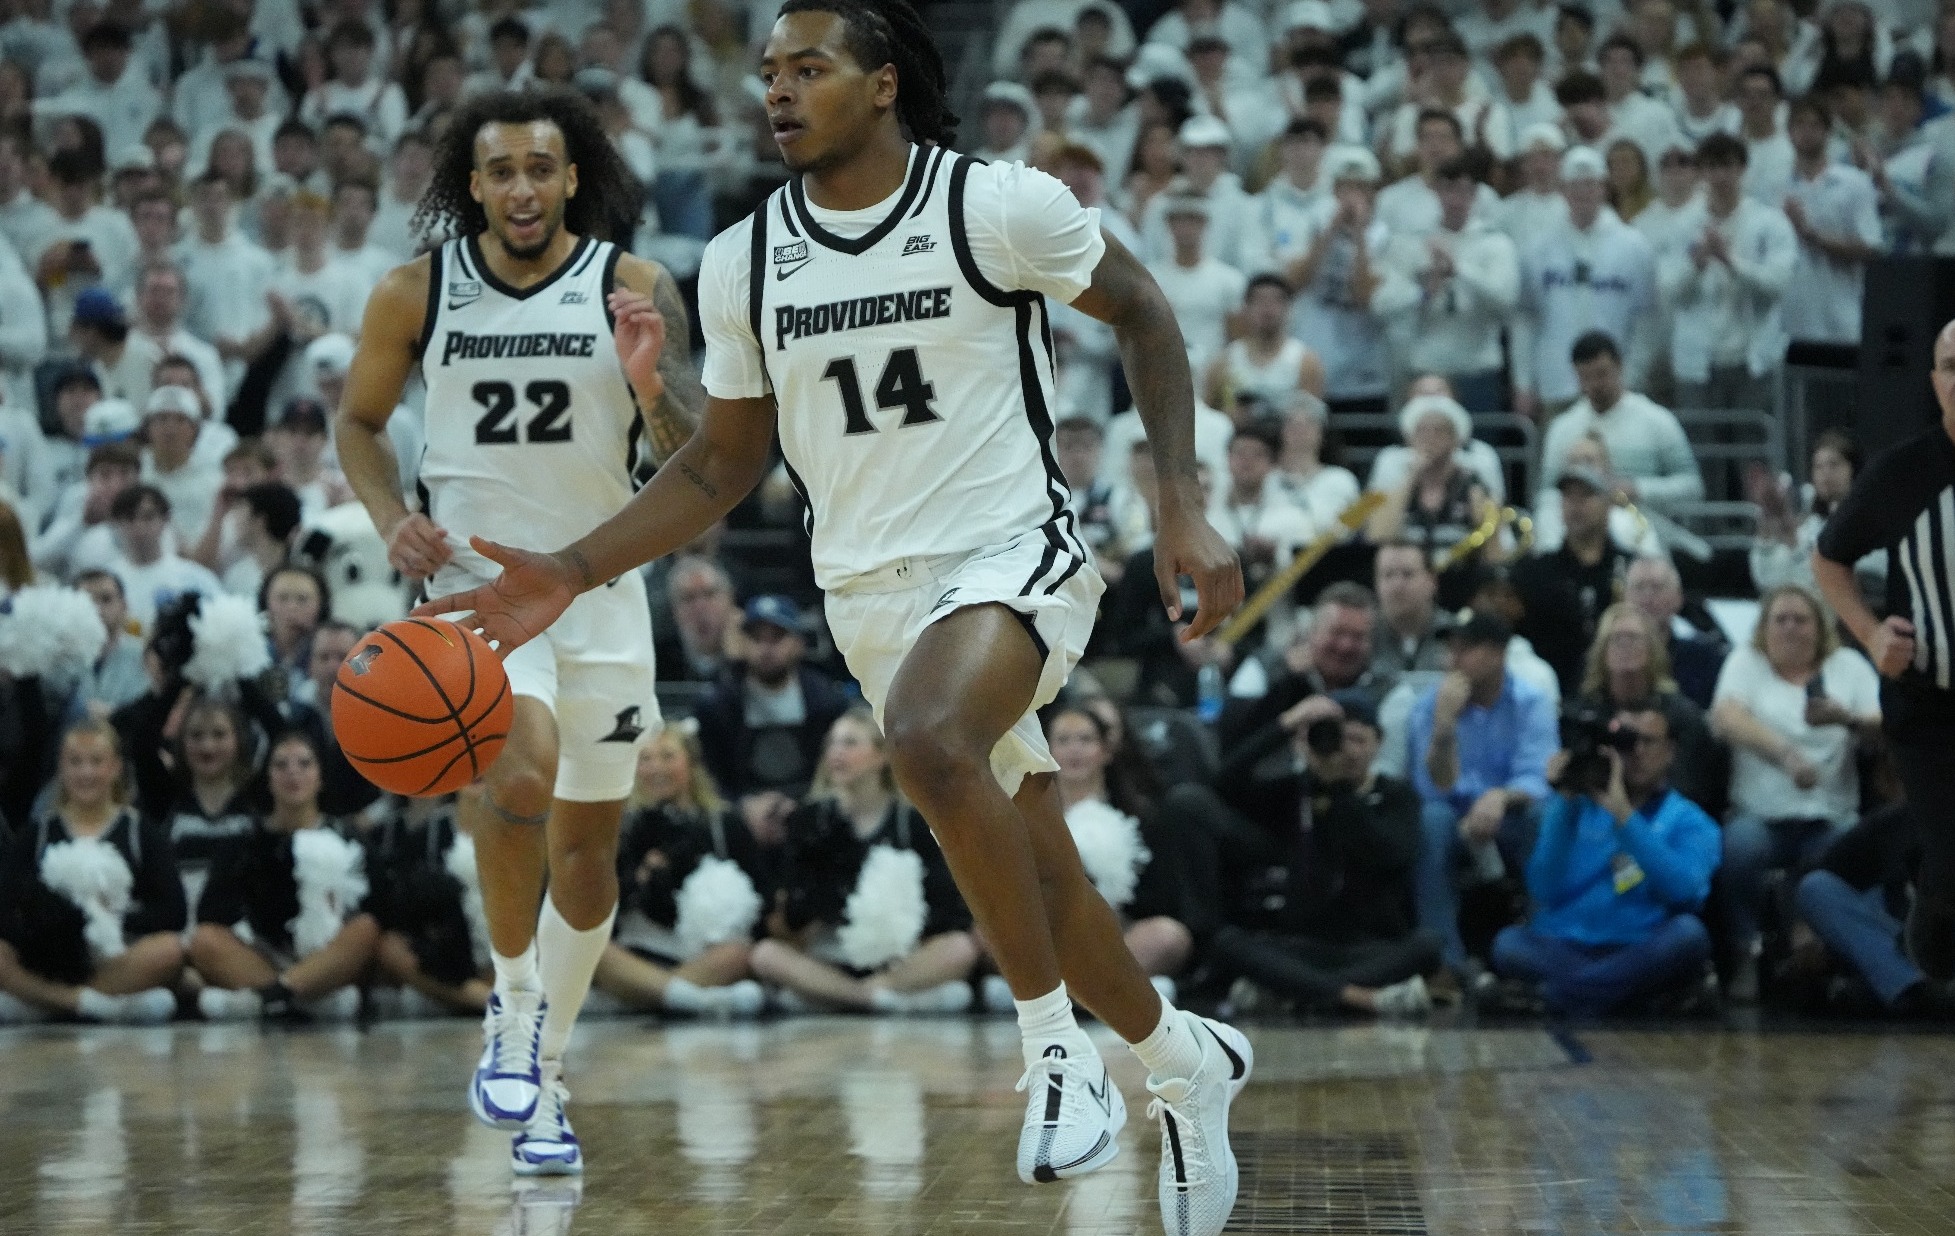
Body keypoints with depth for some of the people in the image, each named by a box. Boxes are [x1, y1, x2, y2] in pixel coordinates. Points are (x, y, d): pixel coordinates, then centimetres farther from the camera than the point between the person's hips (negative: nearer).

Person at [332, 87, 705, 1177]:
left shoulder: (635, 290, -5)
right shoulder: (418, 292, -3)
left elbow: (693, 458, -7)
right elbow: (359, 417, 12)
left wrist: (653, 385, -28)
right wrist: (392, 514, -7)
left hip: (600, 583, 2)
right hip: (473, 575, -2)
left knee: (589, 843, 8)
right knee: (520, 772, -29)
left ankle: (546, 1068, 27)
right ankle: (515, 1004, -8)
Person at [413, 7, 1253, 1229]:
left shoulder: (1000, 204, -11)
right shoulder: (743, 261, 1)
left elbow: (1141, 310, 2)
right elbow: (724, 463, 10)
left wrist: (1184, 509, -5)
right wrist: (572, 573, -1)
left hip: (1012, 554, -5)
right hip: (873, 593, 5)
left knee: (931, 736, -36)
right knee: (1038, 878, 9)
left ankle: (1058, 1042, -20)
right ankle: (1188, 1062, 37)